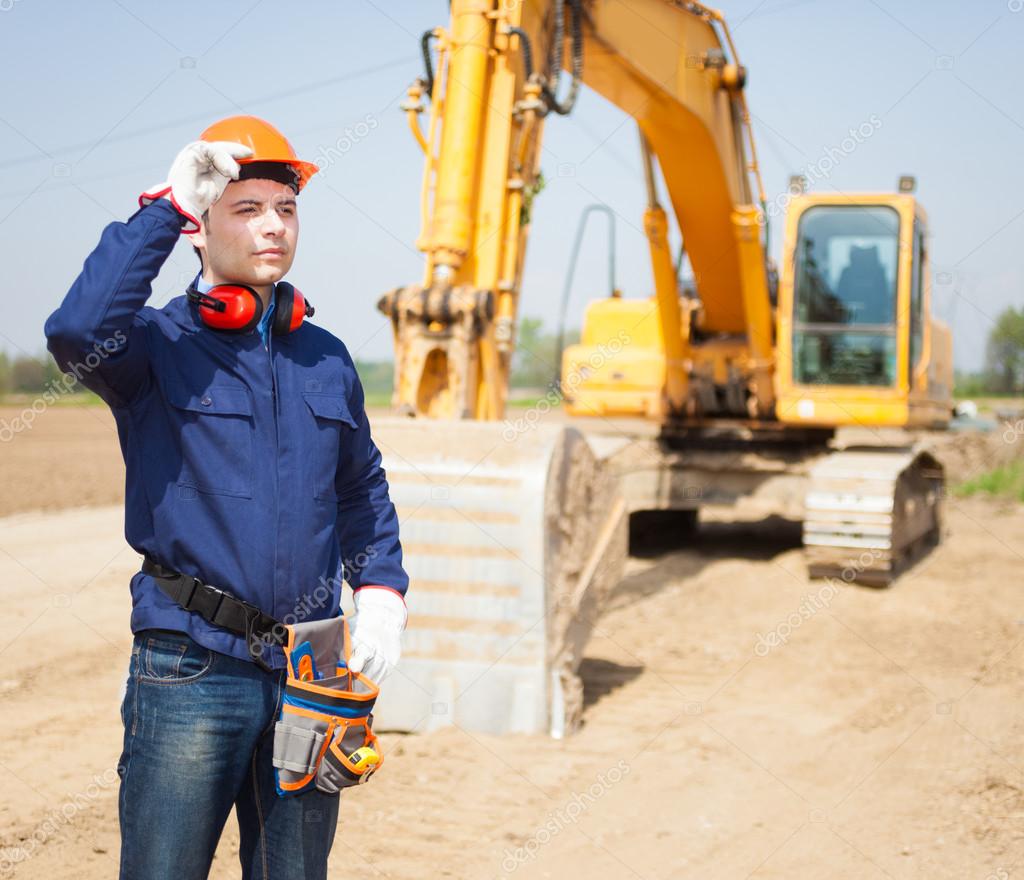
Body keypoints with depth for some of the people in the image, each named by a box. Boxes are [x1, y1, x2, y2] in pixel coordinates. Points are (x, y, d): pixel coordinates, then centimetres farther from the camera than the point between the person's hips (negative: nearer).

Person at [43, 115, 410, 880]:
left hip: (312, 670, 5)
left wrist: (382, 587, 7)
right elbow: (78, 332, -28)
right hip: (190, 669, -5)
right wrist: (165, 209, -20)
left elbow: (362, 488, 22)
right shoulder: (157, 344, -4)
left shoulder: (325, 357, 11)